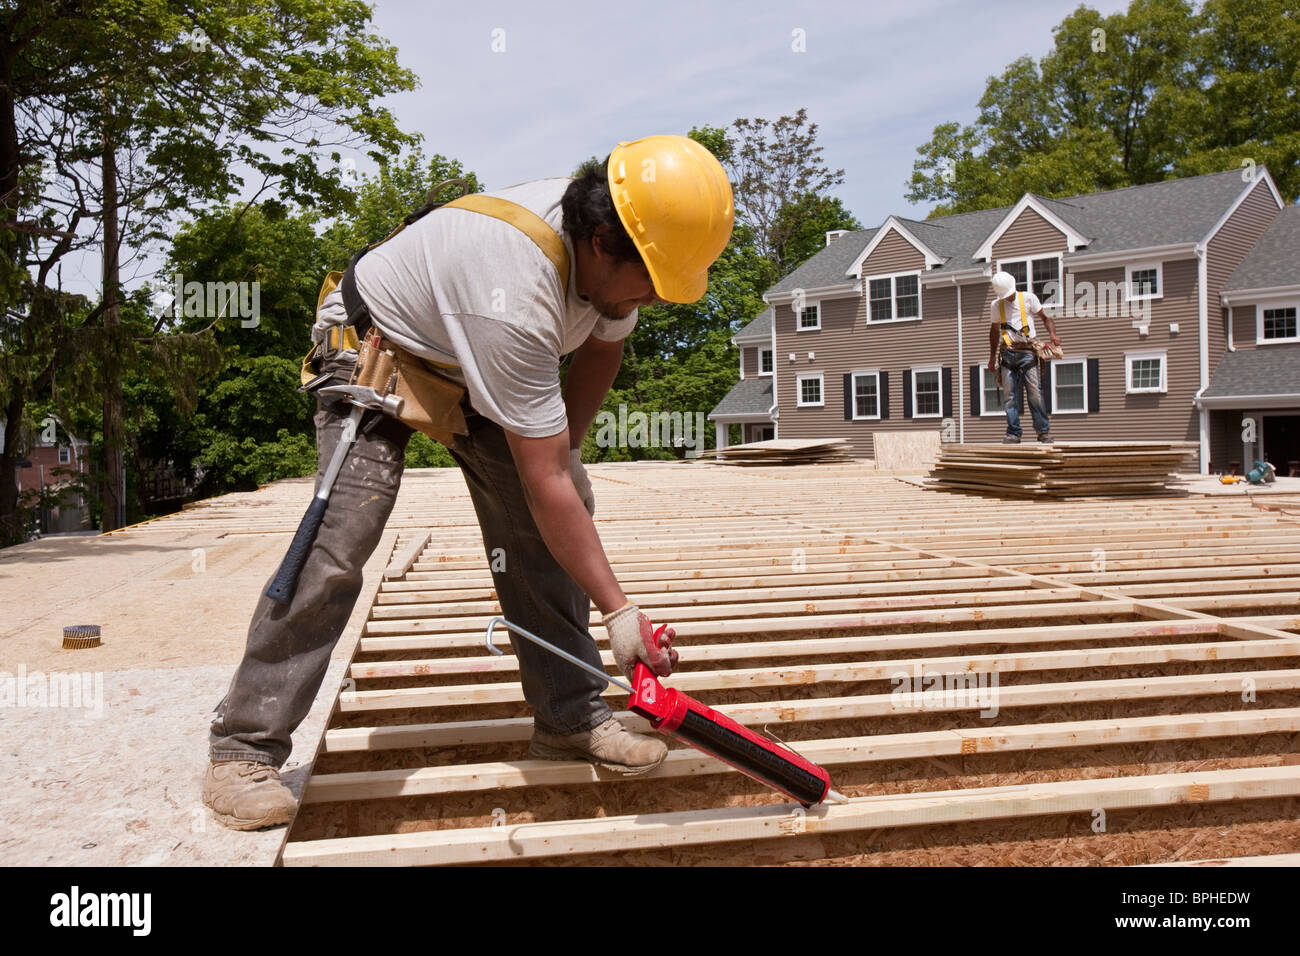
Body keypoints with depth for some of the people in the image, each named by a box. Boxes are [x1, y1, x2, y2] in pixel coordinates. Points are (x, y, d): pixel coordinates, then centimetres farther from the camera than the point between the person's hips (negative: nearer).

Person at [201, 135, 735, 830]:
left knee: (555, 513, -6)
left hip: (470, 359, 8)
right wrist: (617, 610, -34)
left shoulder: (612, 251, -15)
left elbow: (601, 348, 7)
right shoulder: (517, 299, -41)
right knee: (339, 538, -22)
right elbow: (544, 483, -39)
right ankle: (244, 747, -8)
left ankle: (570, 719, 3)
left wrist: (561, 451, 2)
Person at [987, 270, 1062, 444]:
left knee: (1034, 392, -9)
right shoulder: (996, 306, 14)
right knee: (1009, 395, -3)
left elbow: (1045, 316, 9)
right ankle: (1013, 433, 1)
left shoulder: (1028, 298, 4)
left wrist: (1053, 333, -9)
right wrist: (992, 357, 23)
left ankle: (1043, 431, -3)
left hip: (1027, 352, -3)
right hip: (1007, 353, 3)